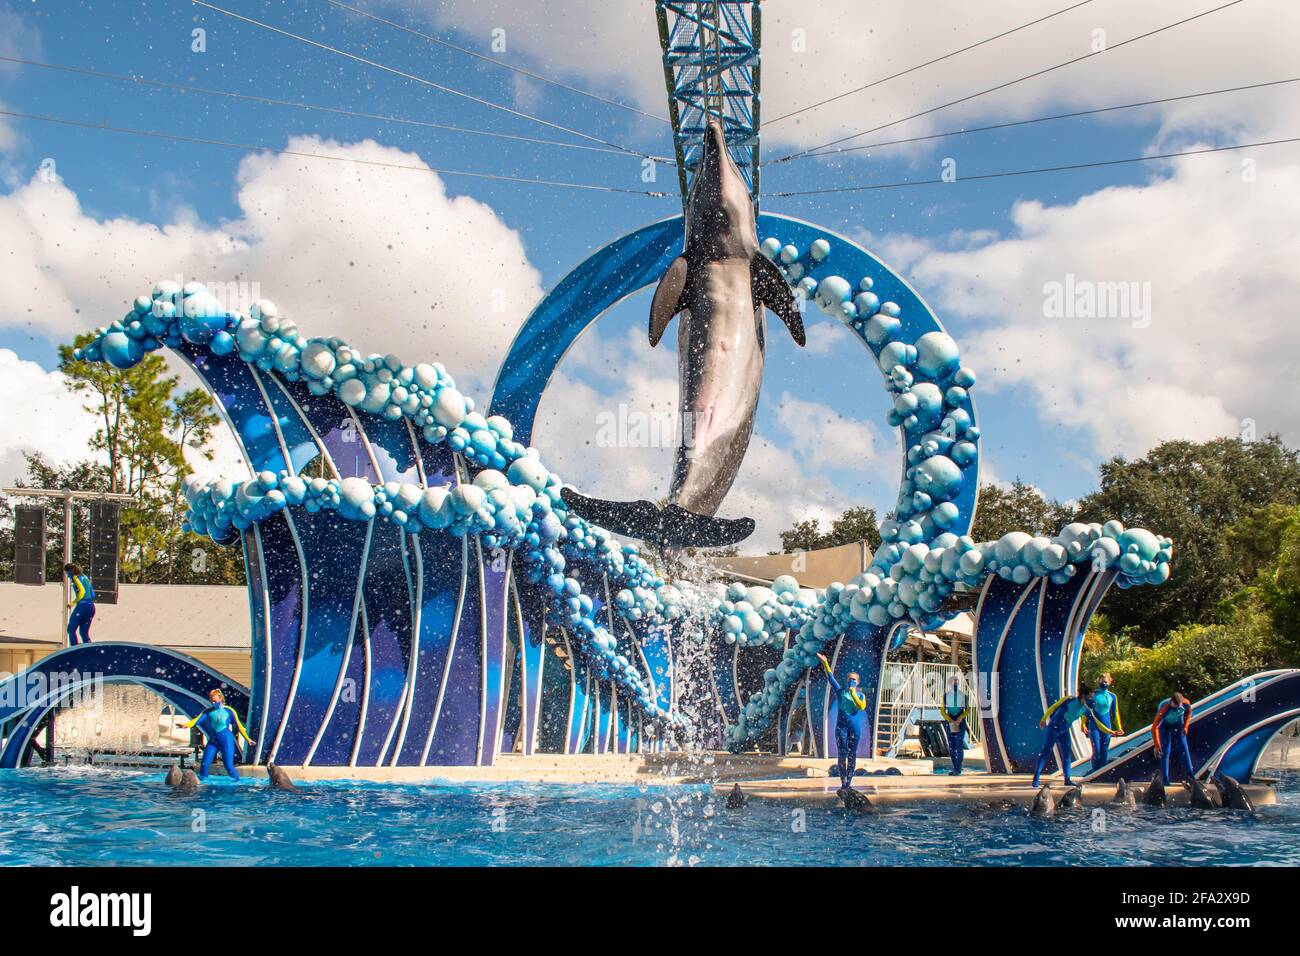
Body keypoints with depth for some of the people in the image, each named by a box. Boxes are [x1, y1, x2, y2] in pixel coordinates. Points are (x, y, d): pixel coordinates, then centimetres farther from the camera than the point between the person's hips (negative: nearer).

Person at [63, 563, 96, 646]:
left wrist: (73, 603, -10)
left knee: (71, 630, -2)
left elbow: (82, 591, -16)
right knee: (84, 633, 11)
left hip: (82, 606, -8)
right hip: (91, 607, 8)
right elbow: (92, 595, 18)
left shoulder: (76, 577, -2)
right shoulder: (85, 577, 20)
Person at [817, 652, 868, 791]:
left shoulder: (861, 695, 7)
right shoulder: (841, 692, 7)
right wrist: (825, 663, -9)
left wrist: (853, 694, -14)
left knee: (852, 755, 3)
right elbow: (831, 678, 0)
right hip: (841, 726, 0)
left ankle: (849, 782, 8)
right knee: (842, 754, -3)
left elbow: (862, 707, -12)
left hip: (855, 727, 0)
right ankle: (843, 782, -1)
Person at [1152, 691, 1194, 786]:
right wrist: (1157, 746, -39)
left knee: (1183, 748, -2)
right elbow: (1154, 727, -39)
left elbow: (1189, 712, 0)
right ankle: (1165, 779, -6)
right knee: (1166, 750, -9)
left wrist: (1186, 726, -8)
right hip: (1165, 724, -3)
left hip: (1178, 723, 3)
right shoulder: (1164, 709, -40)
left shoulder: (1186, 703, -29)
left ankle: (1190, 775, 6)